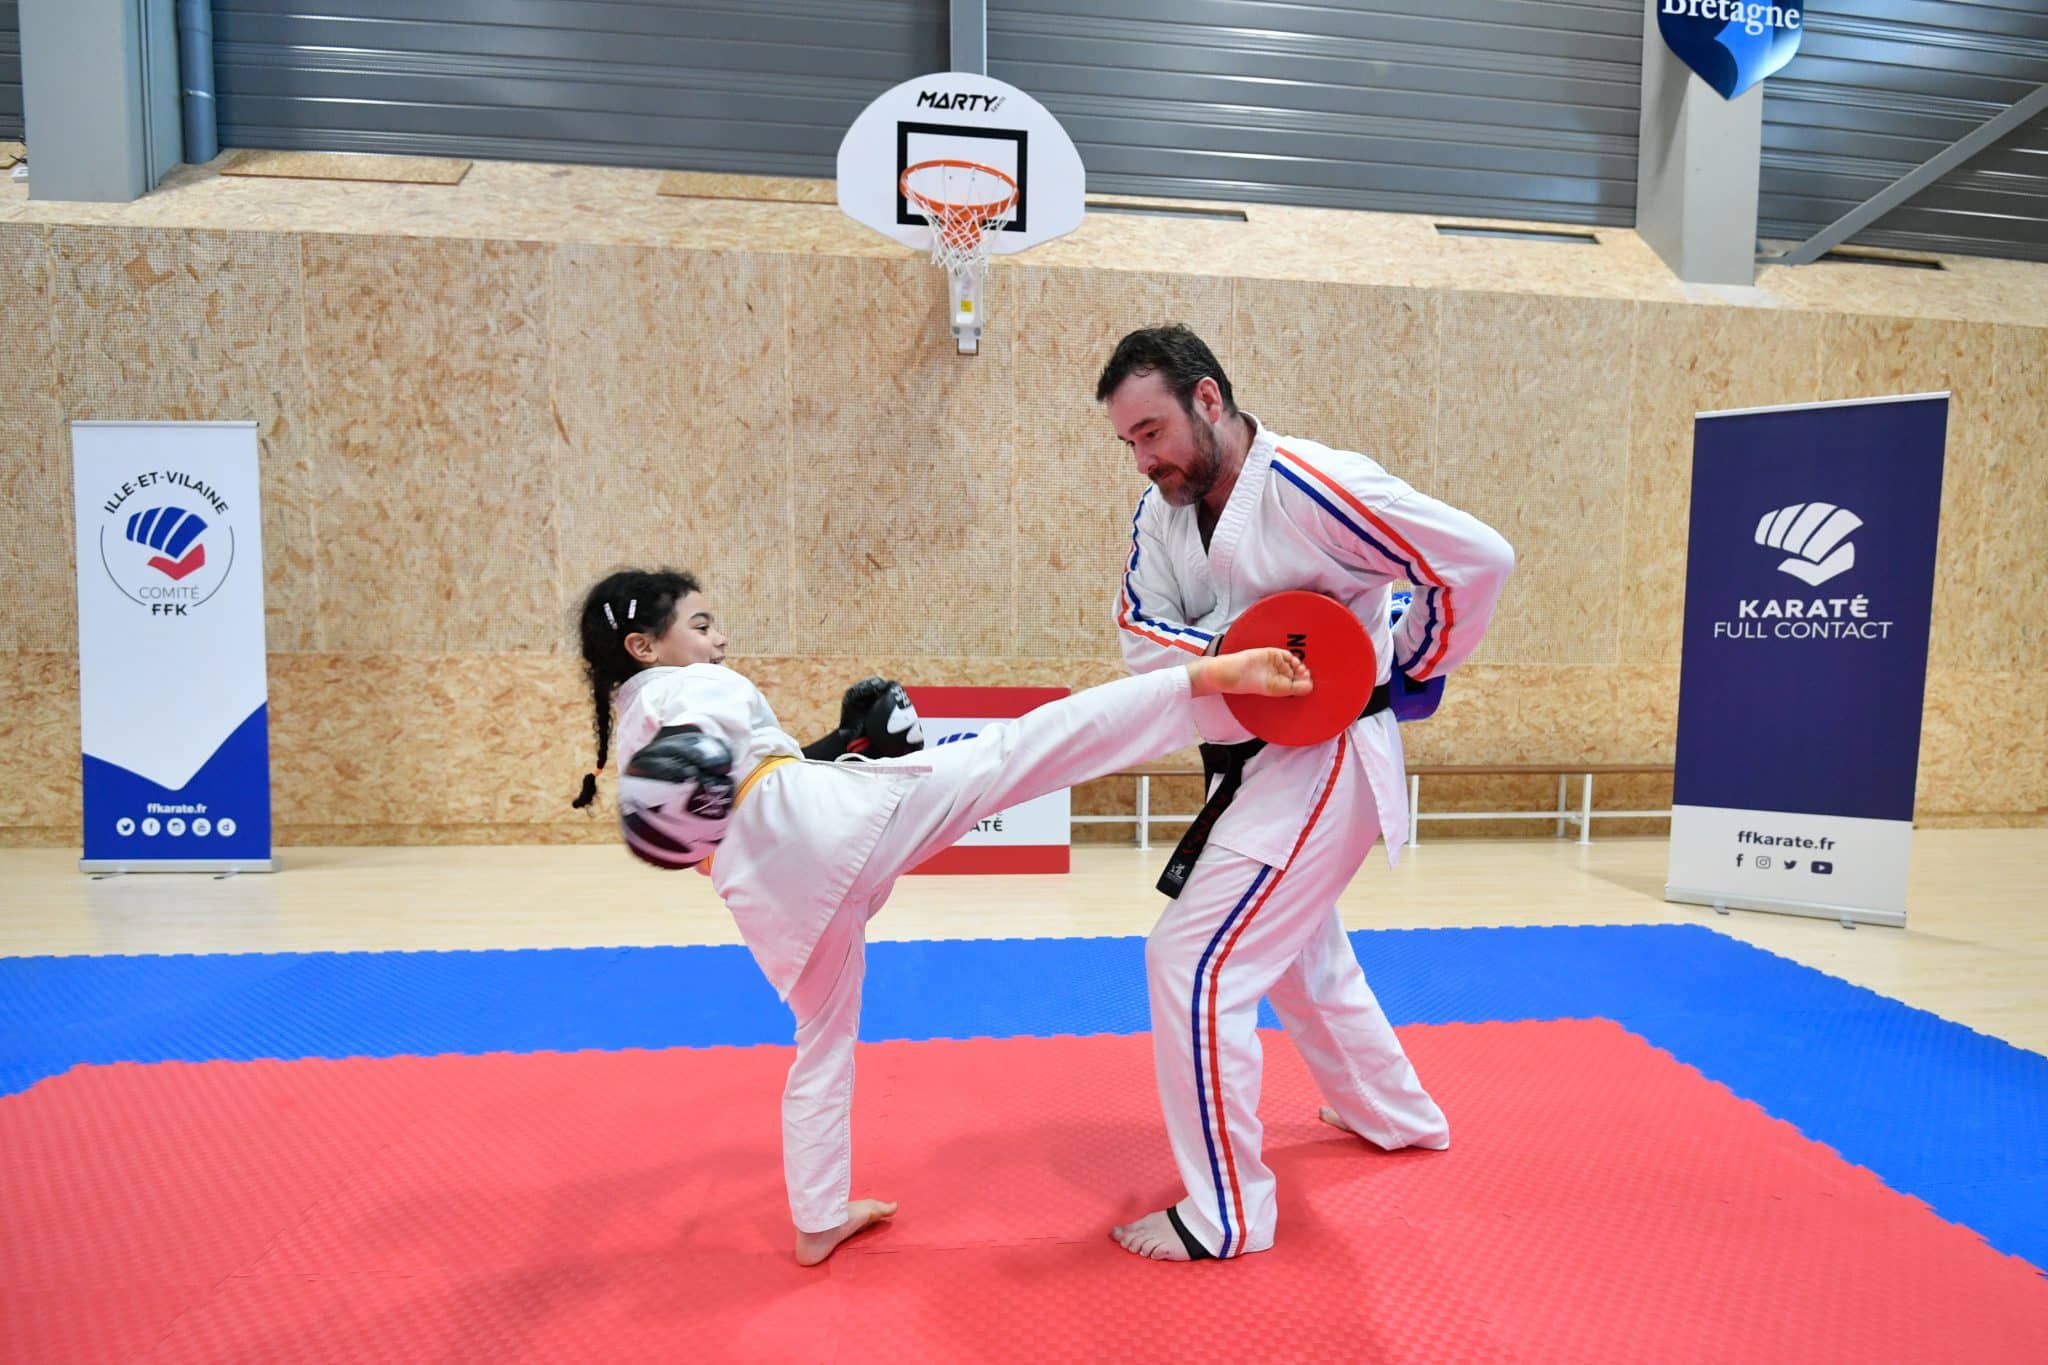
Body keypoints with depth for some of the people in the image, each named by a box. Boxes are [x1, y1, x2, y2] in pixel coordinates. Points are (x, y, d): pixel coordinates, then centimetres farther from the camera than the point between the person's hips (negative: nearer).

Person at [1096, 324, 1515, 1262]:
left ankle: (1226, 1214, 5)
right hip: (1253, 761, 9)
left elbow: (1477, 558, -21)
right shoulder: (1165, 507, 2)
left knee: (1192, 961, -12)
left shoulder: (1310, 487, -22)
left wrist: (1407, 674, -9)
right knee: (1297, 951, 26)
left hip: (1323, 765, -9)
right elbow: (1140, 633, -6)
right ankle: (1393, 1113, 51)